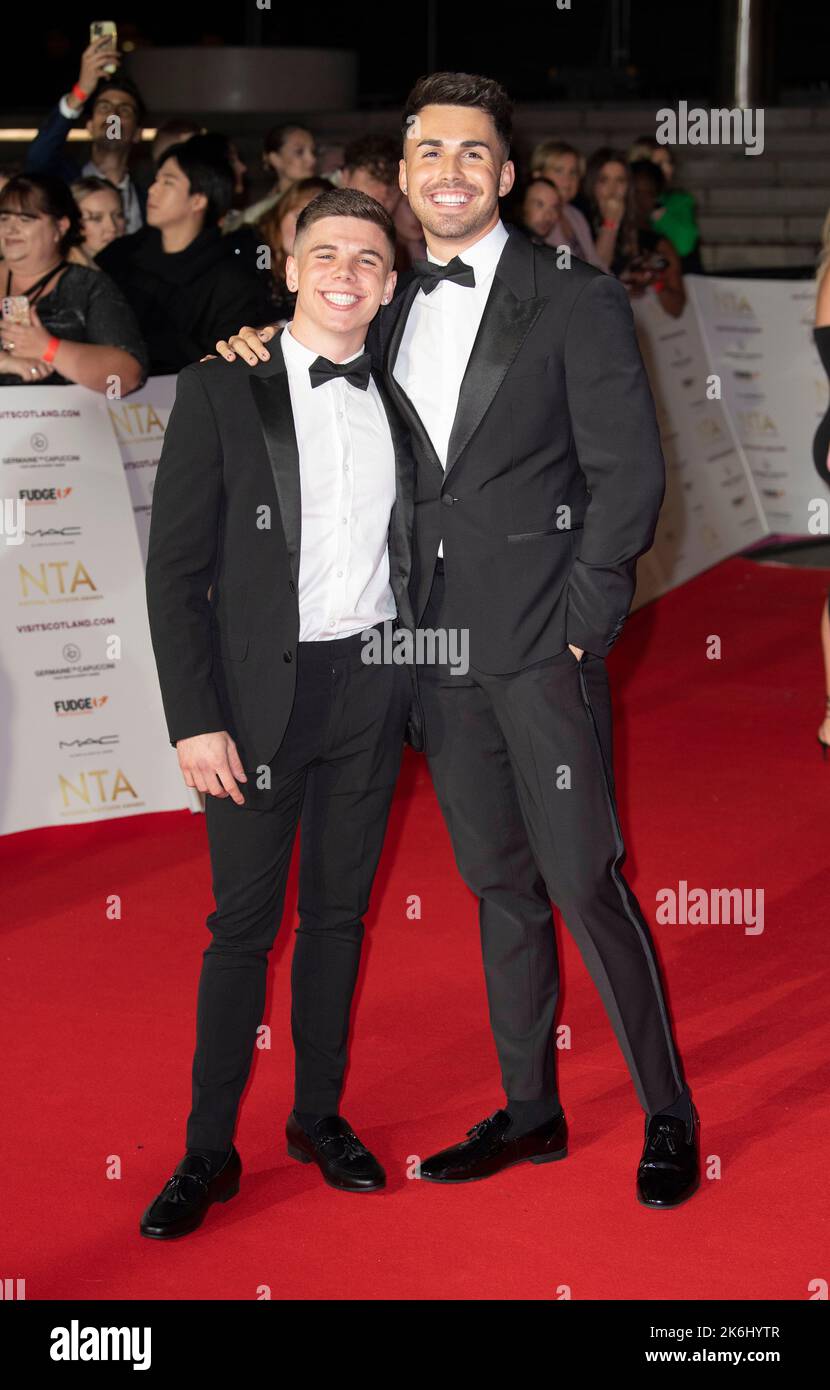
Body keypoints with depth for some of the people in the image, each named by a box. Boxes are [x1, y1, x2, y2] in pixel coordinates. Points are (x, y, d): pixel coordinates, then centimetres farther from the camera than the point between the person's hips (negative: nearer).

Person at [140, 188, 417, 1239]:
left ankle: (320, 1115, 26)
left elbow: (415, 550, 13)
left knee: (339, 912, 12)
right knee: (243, 924, 1)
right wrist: (195, 719, -12)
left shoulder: (397, 400, 7)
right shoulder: (222, 389, -5)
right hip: (262, 688, -3)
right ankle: (208, 1151, 10)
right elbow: (176, 569, -7)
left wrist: (418, 682, 2)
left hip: (371, 684, 4)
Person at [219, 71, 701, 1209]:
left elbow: (629, 472, -7)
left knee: (582, 879, -6)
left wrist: (582, 624, -12)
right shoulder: (392, 312, 12)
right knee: (498, 883, 13)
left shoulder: (575, 300, -4)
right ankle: (530, 1111, 24)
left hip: (541, 643, -5)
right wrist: (267, 344, 6)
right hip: (441, 642, 6)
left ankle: (670, 1117, 8)